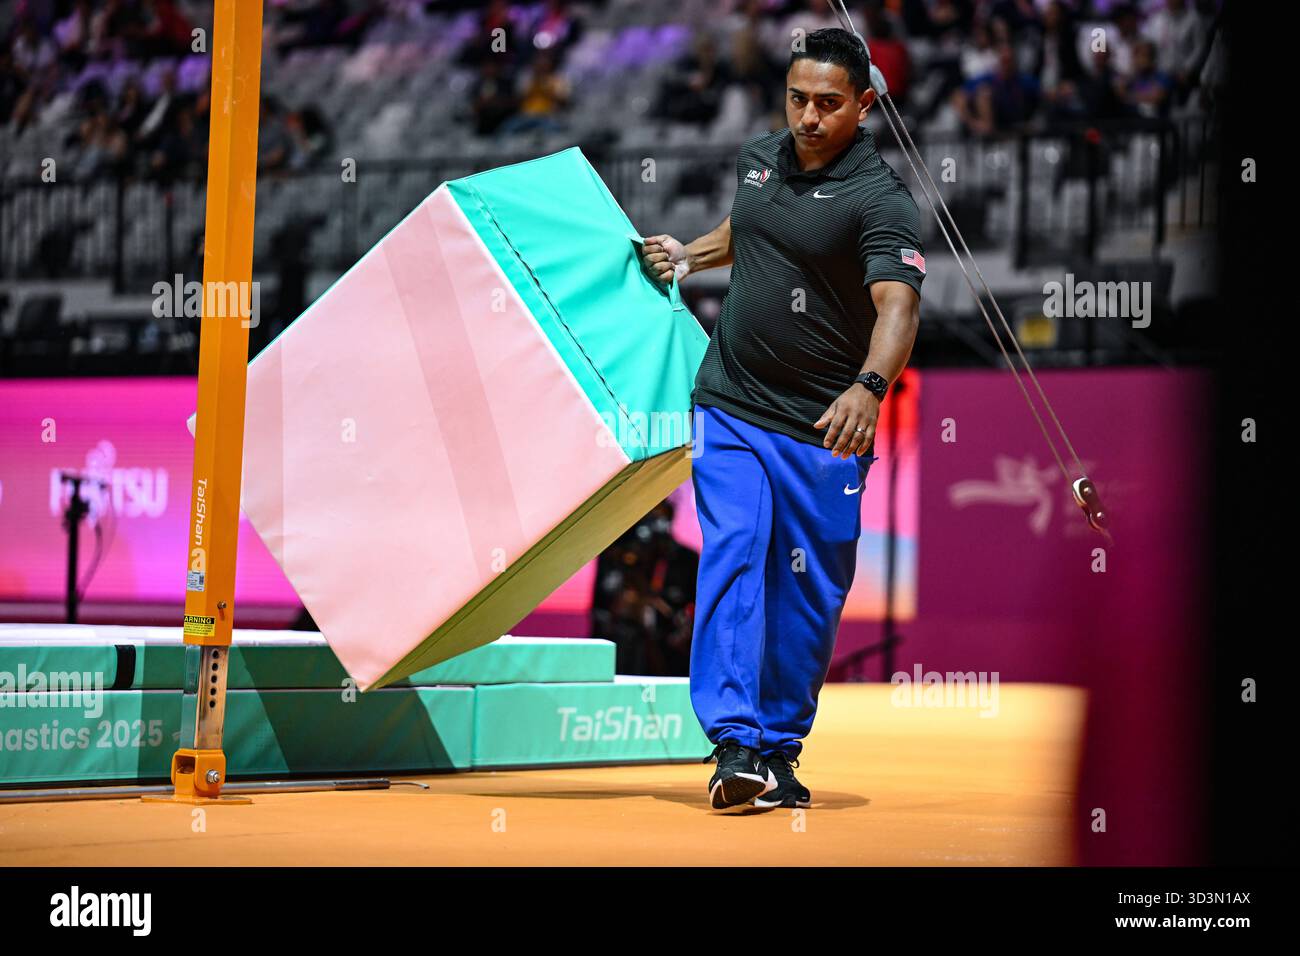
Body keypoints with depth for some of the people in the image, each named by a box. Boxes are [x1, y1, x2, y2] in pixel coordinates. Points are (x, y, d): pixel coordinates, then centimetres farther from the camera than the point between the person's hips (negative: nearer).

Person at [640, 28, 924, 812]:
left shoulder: (881, 201, -14)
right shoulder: (759, 159, 6)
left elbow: (897, 305, -31)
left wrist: (869, 387, -47)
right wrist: (689, 256, 21)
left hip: (823, 430, -3)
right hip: (731, 410, 3)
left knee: (808, 593, 4)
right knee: (733, 558, -12)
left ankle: (780, 750, 19)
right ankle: (734, 743, -18)